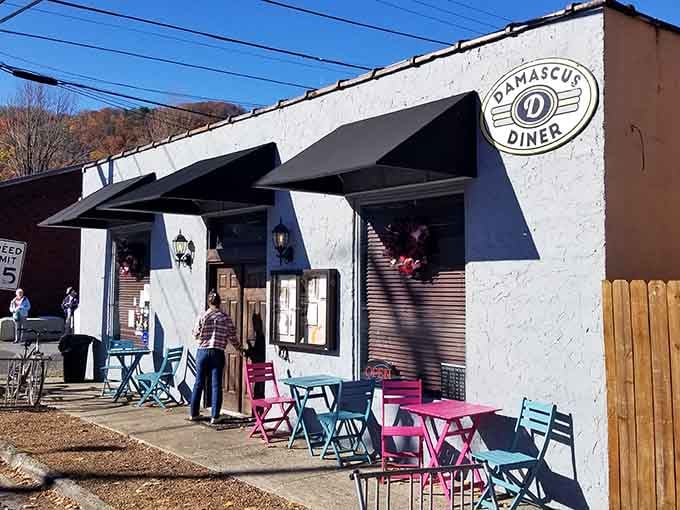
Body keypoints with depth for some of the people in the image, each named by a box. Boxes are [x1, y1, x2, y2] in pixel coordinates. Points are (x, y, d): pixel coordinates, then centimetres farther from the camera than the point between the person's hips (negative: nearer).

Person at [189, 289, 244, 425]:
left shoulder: (202, 316, -3)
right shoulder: (226, 318, -2)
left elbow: (196, 335, 0)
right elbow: (232, 337, 1)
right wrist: (240, 349, 18)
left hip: (203, 352, 1)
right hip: (218, 353, -1)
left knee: (199, 383, 11)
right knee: (216, 385, 3)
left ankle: (193, 413, 19)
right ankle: (215, 416, 3)